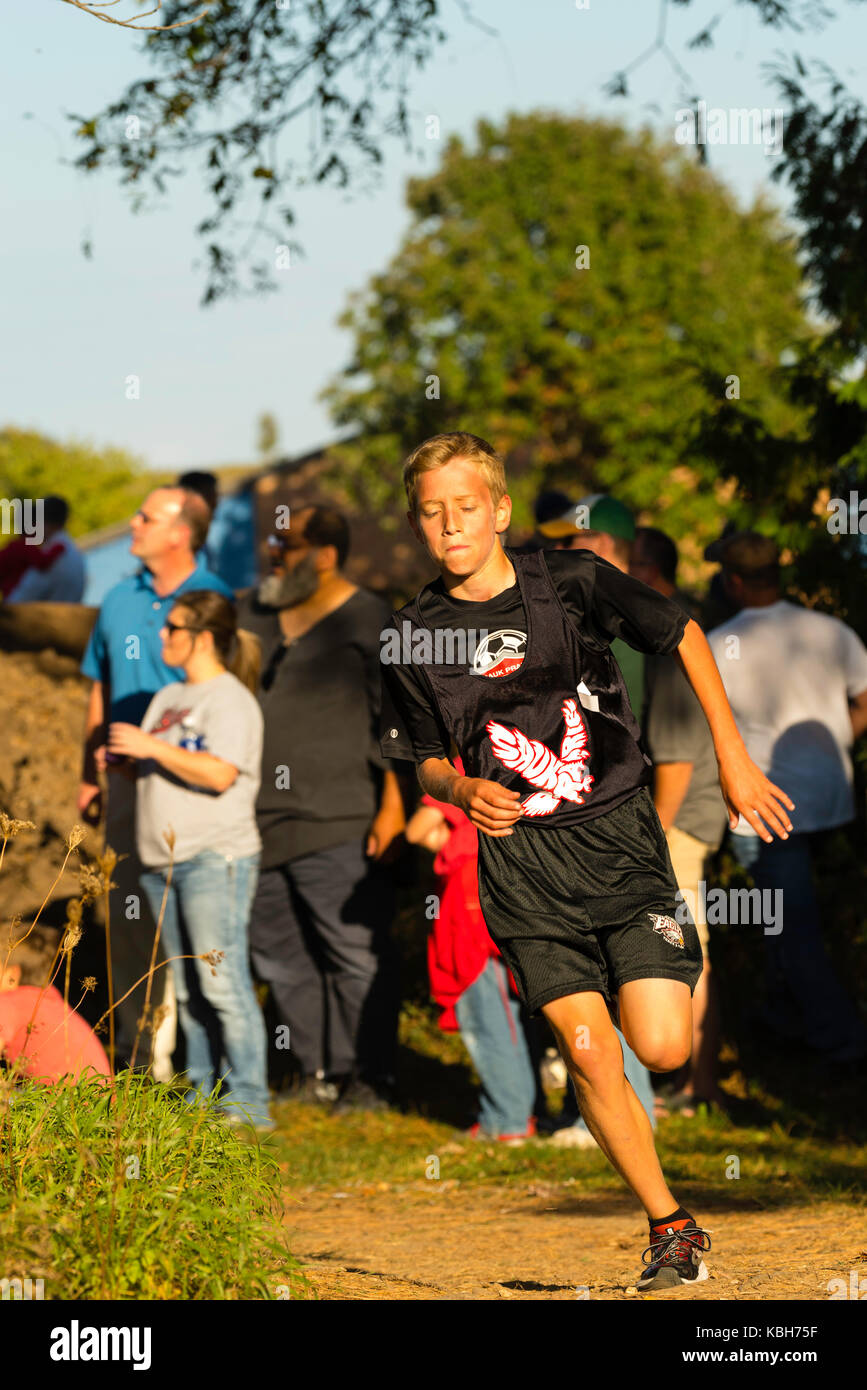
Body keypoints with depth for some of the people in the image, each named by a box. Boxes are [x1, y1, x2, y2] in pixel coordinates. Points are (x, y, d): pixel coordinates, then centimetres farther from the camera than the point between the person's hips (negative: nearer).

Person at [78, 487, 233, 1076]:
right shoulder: (121, 601, 12)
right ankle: (137, 1034, 17)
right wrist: (91, 773, 16)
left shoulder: (215, 599, -6)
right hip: (128, 778, 6)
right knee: (127, 911, 8)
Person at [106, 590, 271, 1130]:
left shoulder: (230, 700, -8)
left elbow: (219, 773, -21)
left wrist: (151, 747, -18)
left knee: (222, 983, -12)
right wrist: (121, 761, 9)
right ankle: (205, 1092, 14)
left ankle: (248, 1101, -11)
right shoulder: (168, 698, 20)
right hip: (165, 861, 9)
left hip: (215, 859, -9)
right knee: (188, 989, 9)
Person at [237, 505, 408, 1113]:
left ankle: (371, 1077, 3)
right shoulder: (254, 612, 13)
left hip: (338, 823, -7)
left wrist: (393, 805, -13)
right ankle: (319, 1069, 19)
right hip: (262, 823, 7)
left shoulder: (368, 621, -5)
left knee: (357, 953, -4)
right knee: (280, 953, 9)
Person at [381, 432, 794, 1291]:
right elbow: (428, 764, 13)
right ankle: (671, 1230, 3)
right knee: (588, 1054, -11)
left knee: (662, 1049, -11)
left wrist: (734, 761, 7)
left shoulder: (572, 582, -5)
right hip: (520, 860, 1)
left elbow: (683, 635, 8)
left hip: (619, 834, -1)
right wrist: (464, 790, -11)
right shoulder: (414, 637, 0)